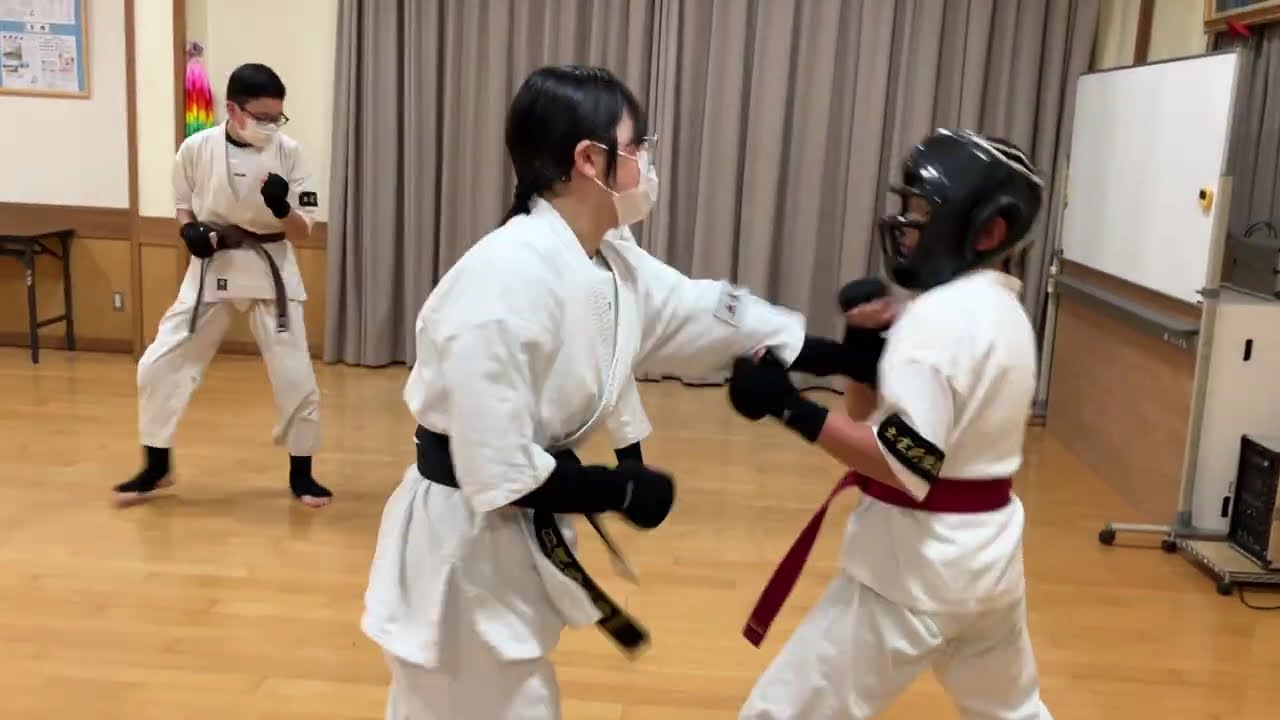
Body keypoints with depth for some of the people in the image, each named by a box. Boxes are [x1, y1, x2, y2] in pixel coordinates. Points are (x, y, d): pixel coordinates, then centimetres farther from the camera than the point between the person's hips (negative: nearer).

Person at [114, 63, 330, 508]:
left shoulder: (287, 152, -9)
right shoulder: (197, 149, -7)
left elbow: (301, 233, -7)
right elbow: (183, 206, 9)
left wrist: (282, 208, -29)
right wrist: (189, 230, -13)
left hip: (270, 271, -1)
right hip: (212, 270, 1)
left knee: (295, 375, 0)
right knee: (160, 366, 2)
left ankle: (301, 473, 20)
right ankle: (156, 468, 23)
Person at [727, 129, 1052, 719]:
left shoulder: (938, 315, -19)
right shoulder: (1004, 312, 9)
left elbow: (906, 461, -25)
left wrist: (787, 405, -26)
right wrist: (871, 346, -3)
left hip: (915, 563, -9)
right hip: (986, 555, 10)